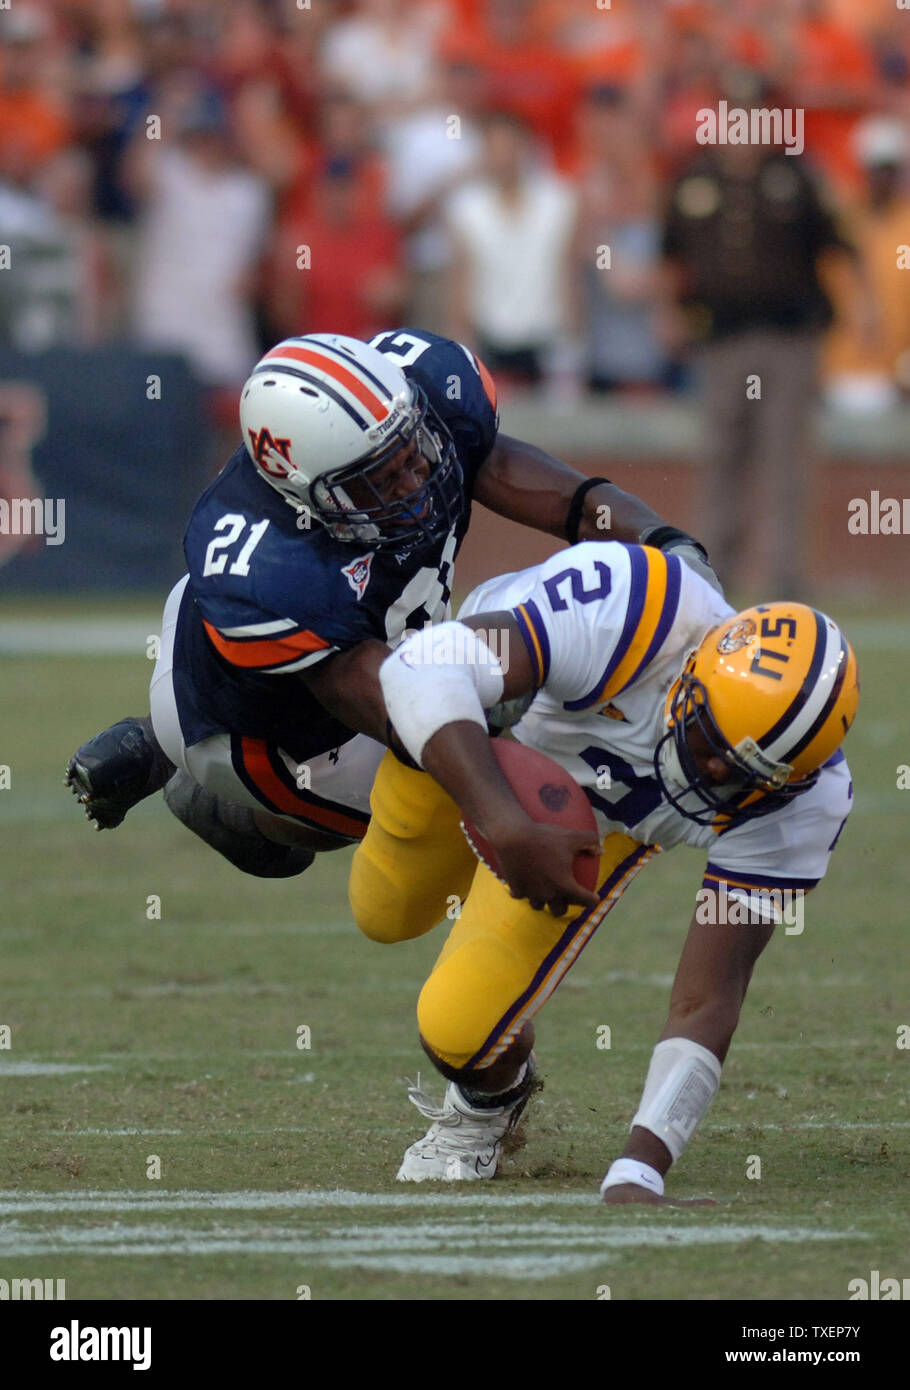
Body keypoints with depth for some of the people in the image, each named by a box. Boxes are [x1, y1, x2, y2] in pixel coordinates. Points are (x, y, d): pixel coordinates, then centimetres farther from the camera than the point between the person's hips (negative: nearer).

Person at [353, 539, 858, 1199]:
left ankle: (488, 1102, 22)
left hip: (602, 816, 0)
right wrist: (509, 830, -65)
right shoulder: (640, 616, -47)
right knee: (389, 913, 23)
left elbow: (706, 1007, -32)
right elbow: (422, 671, -54)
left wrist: (638, 1175, -42)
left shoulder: (791, 804, -35)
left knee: (459, 1031, -14)